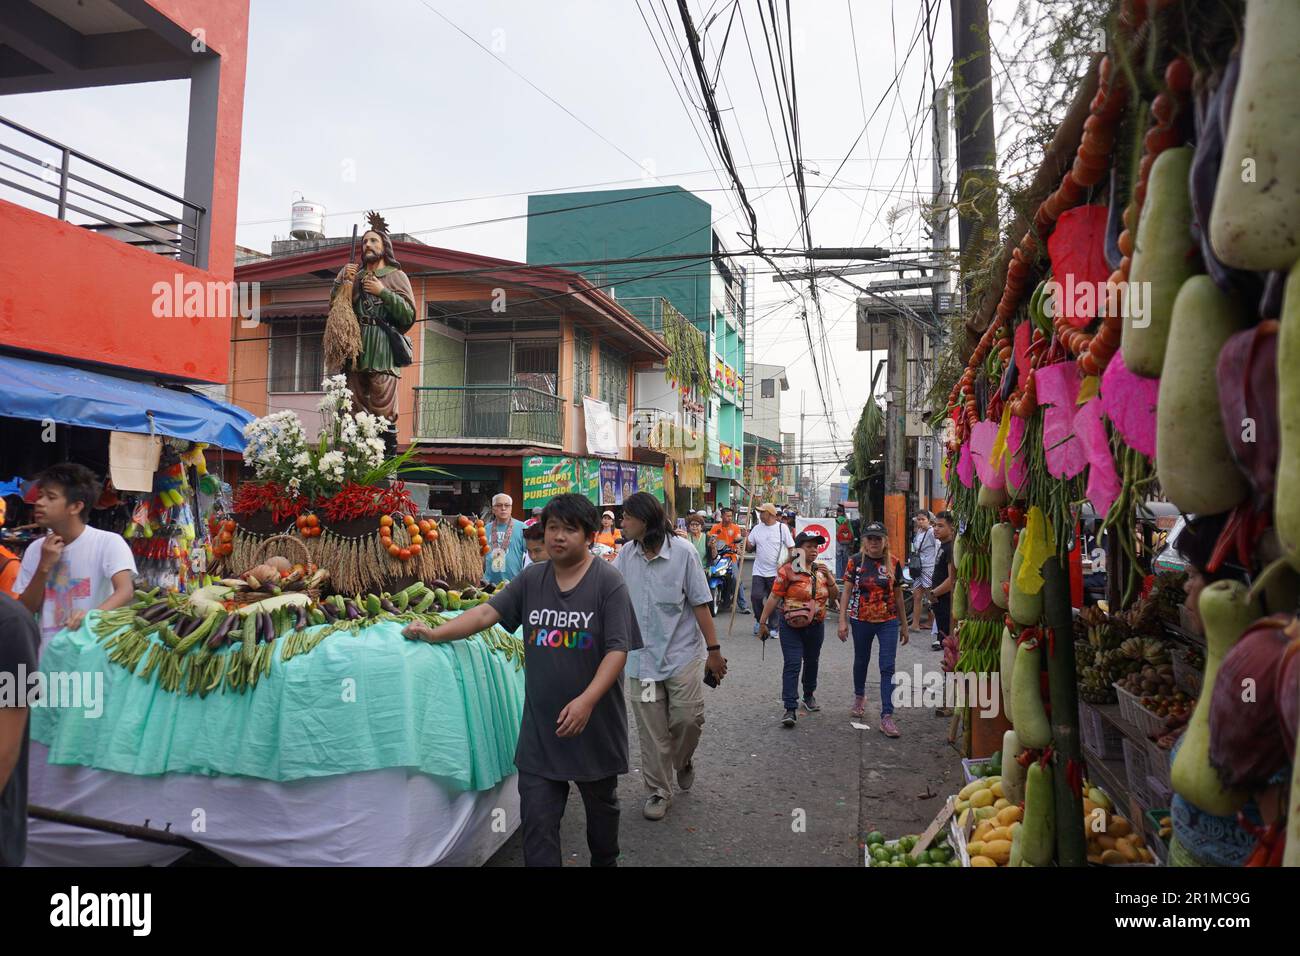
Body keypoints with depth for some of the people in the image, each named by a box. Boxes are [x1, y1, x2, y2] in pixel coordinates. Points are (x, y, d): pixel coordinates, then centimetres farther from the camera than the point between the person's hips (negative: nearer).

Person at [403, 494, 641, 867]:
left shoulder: (608, 582, -13)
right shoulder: (531, 579, 1)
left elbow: (618, 649, -17)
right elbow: (488, 612, -1)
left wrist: (586, 701, -26)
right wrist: (435, 634, -12)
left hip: (595, 721, -2)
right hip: (540, 725, 2)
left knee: (601, 804, 22)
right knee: (537, 820, 5)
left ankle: (605, 860, 47)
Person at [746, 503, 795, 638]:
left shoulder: (782, 527, -4)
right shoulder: (757, 529, 6)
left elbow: (791, 548, -2)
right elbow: (749, 546, 9)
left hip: (775, 572, -3)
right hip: (758, 571, 3)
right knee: (755, 596, -4)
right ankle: (759, 619, 21)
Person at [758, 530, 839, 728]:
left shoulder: (820, 570, 6)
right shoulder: (787, 570, -12)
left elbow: (834, 596, 9)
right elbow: (774, 598, -11)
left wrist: (828, 576, -7)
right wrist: (762, 622, -10)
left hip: (816, 626, 6)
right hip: (792, 627, -5)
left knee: (811, 662, 19)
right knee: (792, 664, -11)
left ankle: (809, 696, 41)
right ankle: (790, 709, -10)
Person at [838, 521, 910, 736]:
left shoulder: (893, 563, -3)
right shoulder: (856, 561, -6)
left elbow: (898, 595, 5)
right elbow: (847, 591, -4)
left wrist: (904, 625, 9)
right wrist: (843, 620, -10)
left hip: (888, 621, 0)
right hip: (861, 621, 0)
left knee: (888, 667, -6)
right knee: (861, 661, 19)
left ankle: (887, 716, -5)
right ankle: (859, 696, 46)